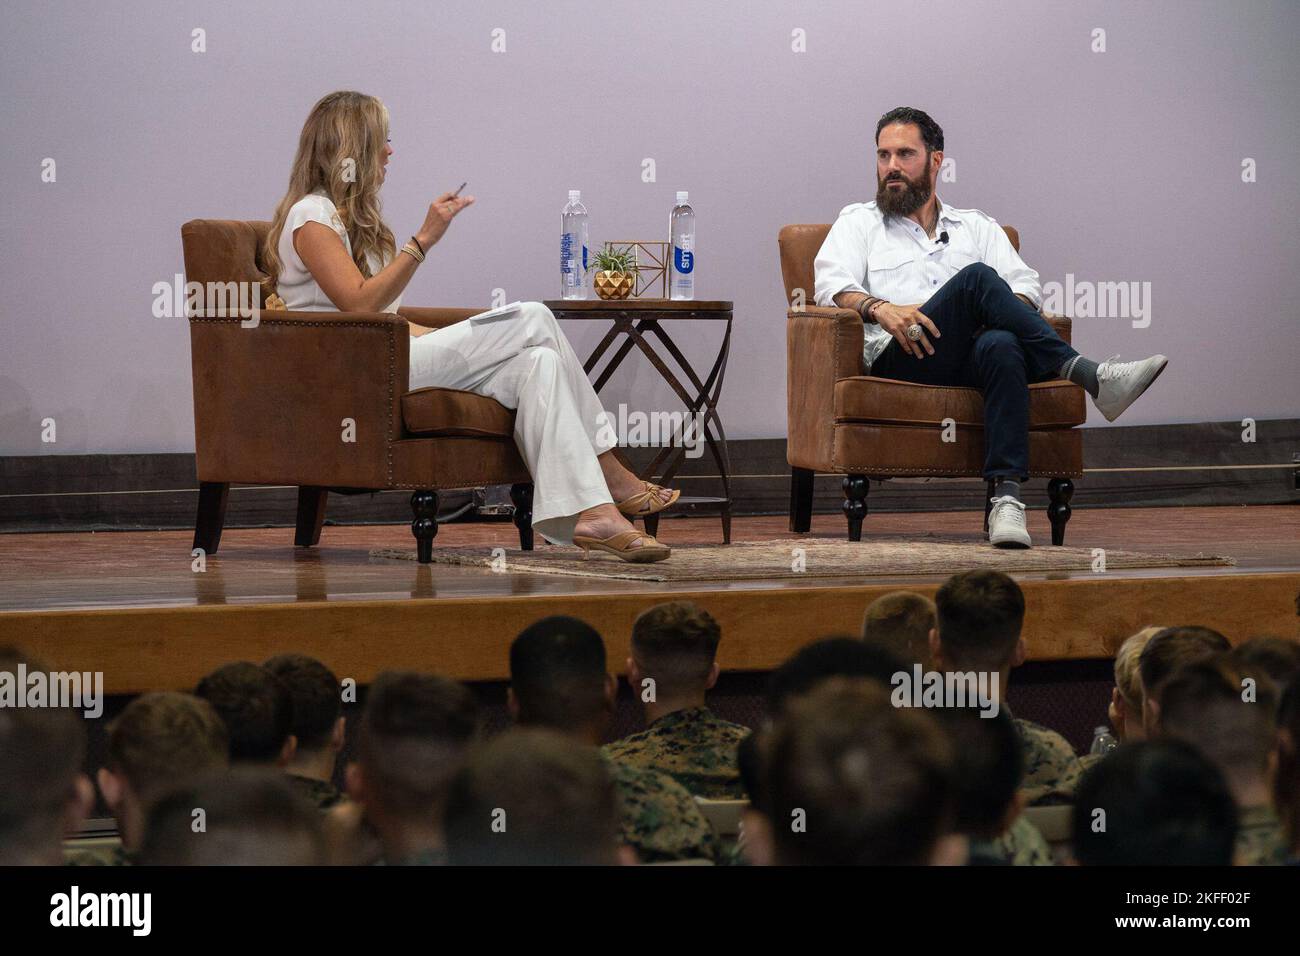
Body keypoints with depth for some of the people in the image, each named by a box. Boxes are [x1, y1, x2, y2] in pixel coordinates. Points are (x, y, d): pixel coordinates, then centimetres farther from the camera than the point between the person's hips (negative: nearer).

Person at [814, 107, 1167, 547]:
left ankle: (1007, 496, -50)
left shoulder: (977, 227, 29)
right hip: (900, 359, -2)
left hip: (970, 361, 2)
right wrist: (878, 307, -17)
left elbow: (1025, 284, 15)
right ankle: (1088, 375, -38)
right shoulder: (858, 222, 24)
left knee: (1001, 345, -38)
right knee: (977, 278, -29)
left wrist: (1005, 312, -10)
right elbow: (832, 286, 5)